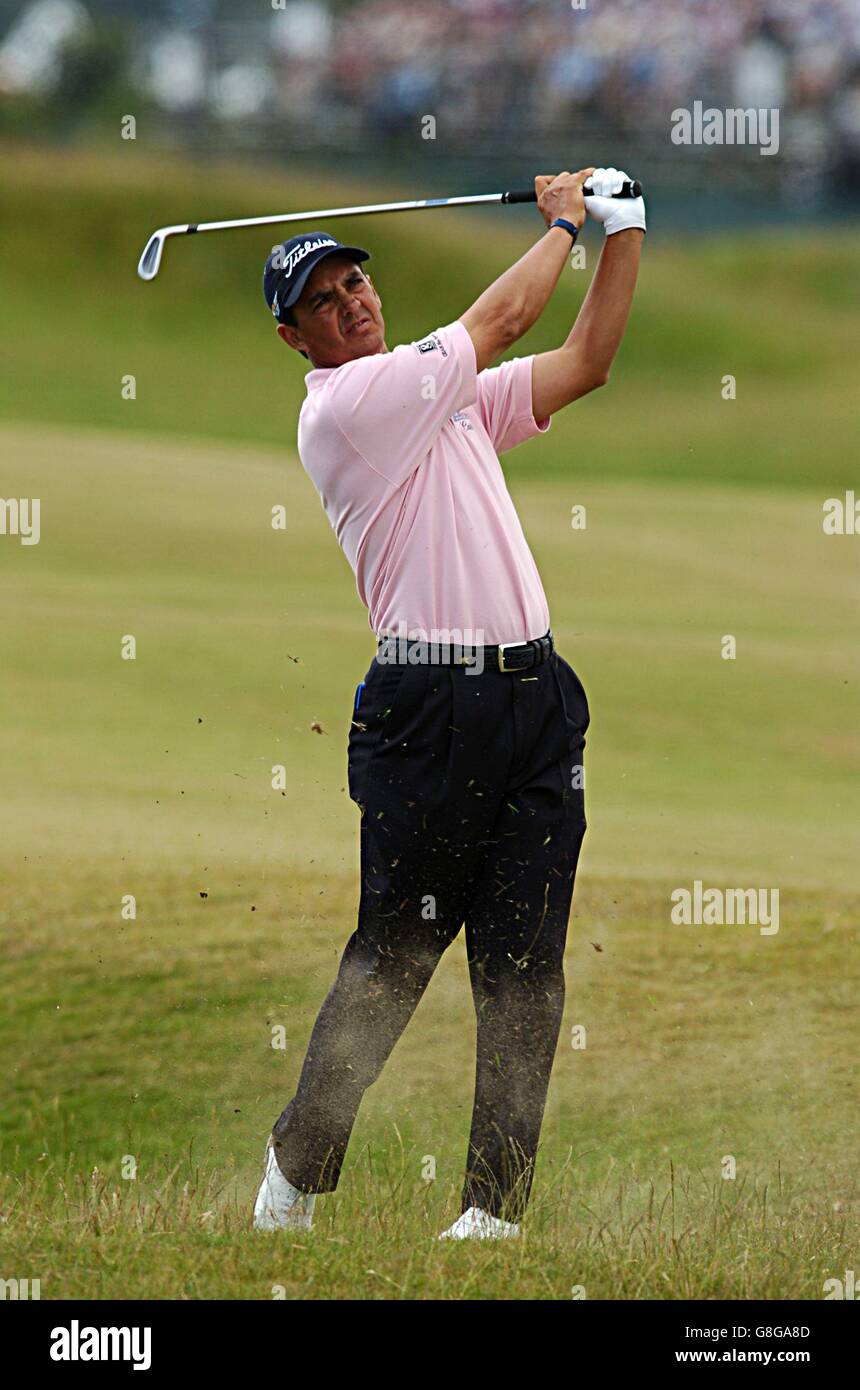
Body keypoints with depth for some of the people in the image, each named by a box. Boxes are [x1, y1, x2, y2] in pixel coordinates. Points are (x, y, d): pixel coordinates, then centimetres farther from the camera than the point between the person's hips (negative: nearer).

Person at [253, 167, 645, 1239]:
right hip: (429, 705, -7)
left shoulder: (449, 397, 20)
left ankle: (495, 1206, 1)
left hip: (535, 699, 7)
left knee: (524, 967, 1)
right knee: (393, 955, -5)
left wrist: (624, 231, 12)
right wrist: (561, 222, 13)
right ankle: (295, 1172, 10)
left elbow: (582, 364, 19)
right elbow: (502, 322, -2)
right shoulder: (341, 405, -6)